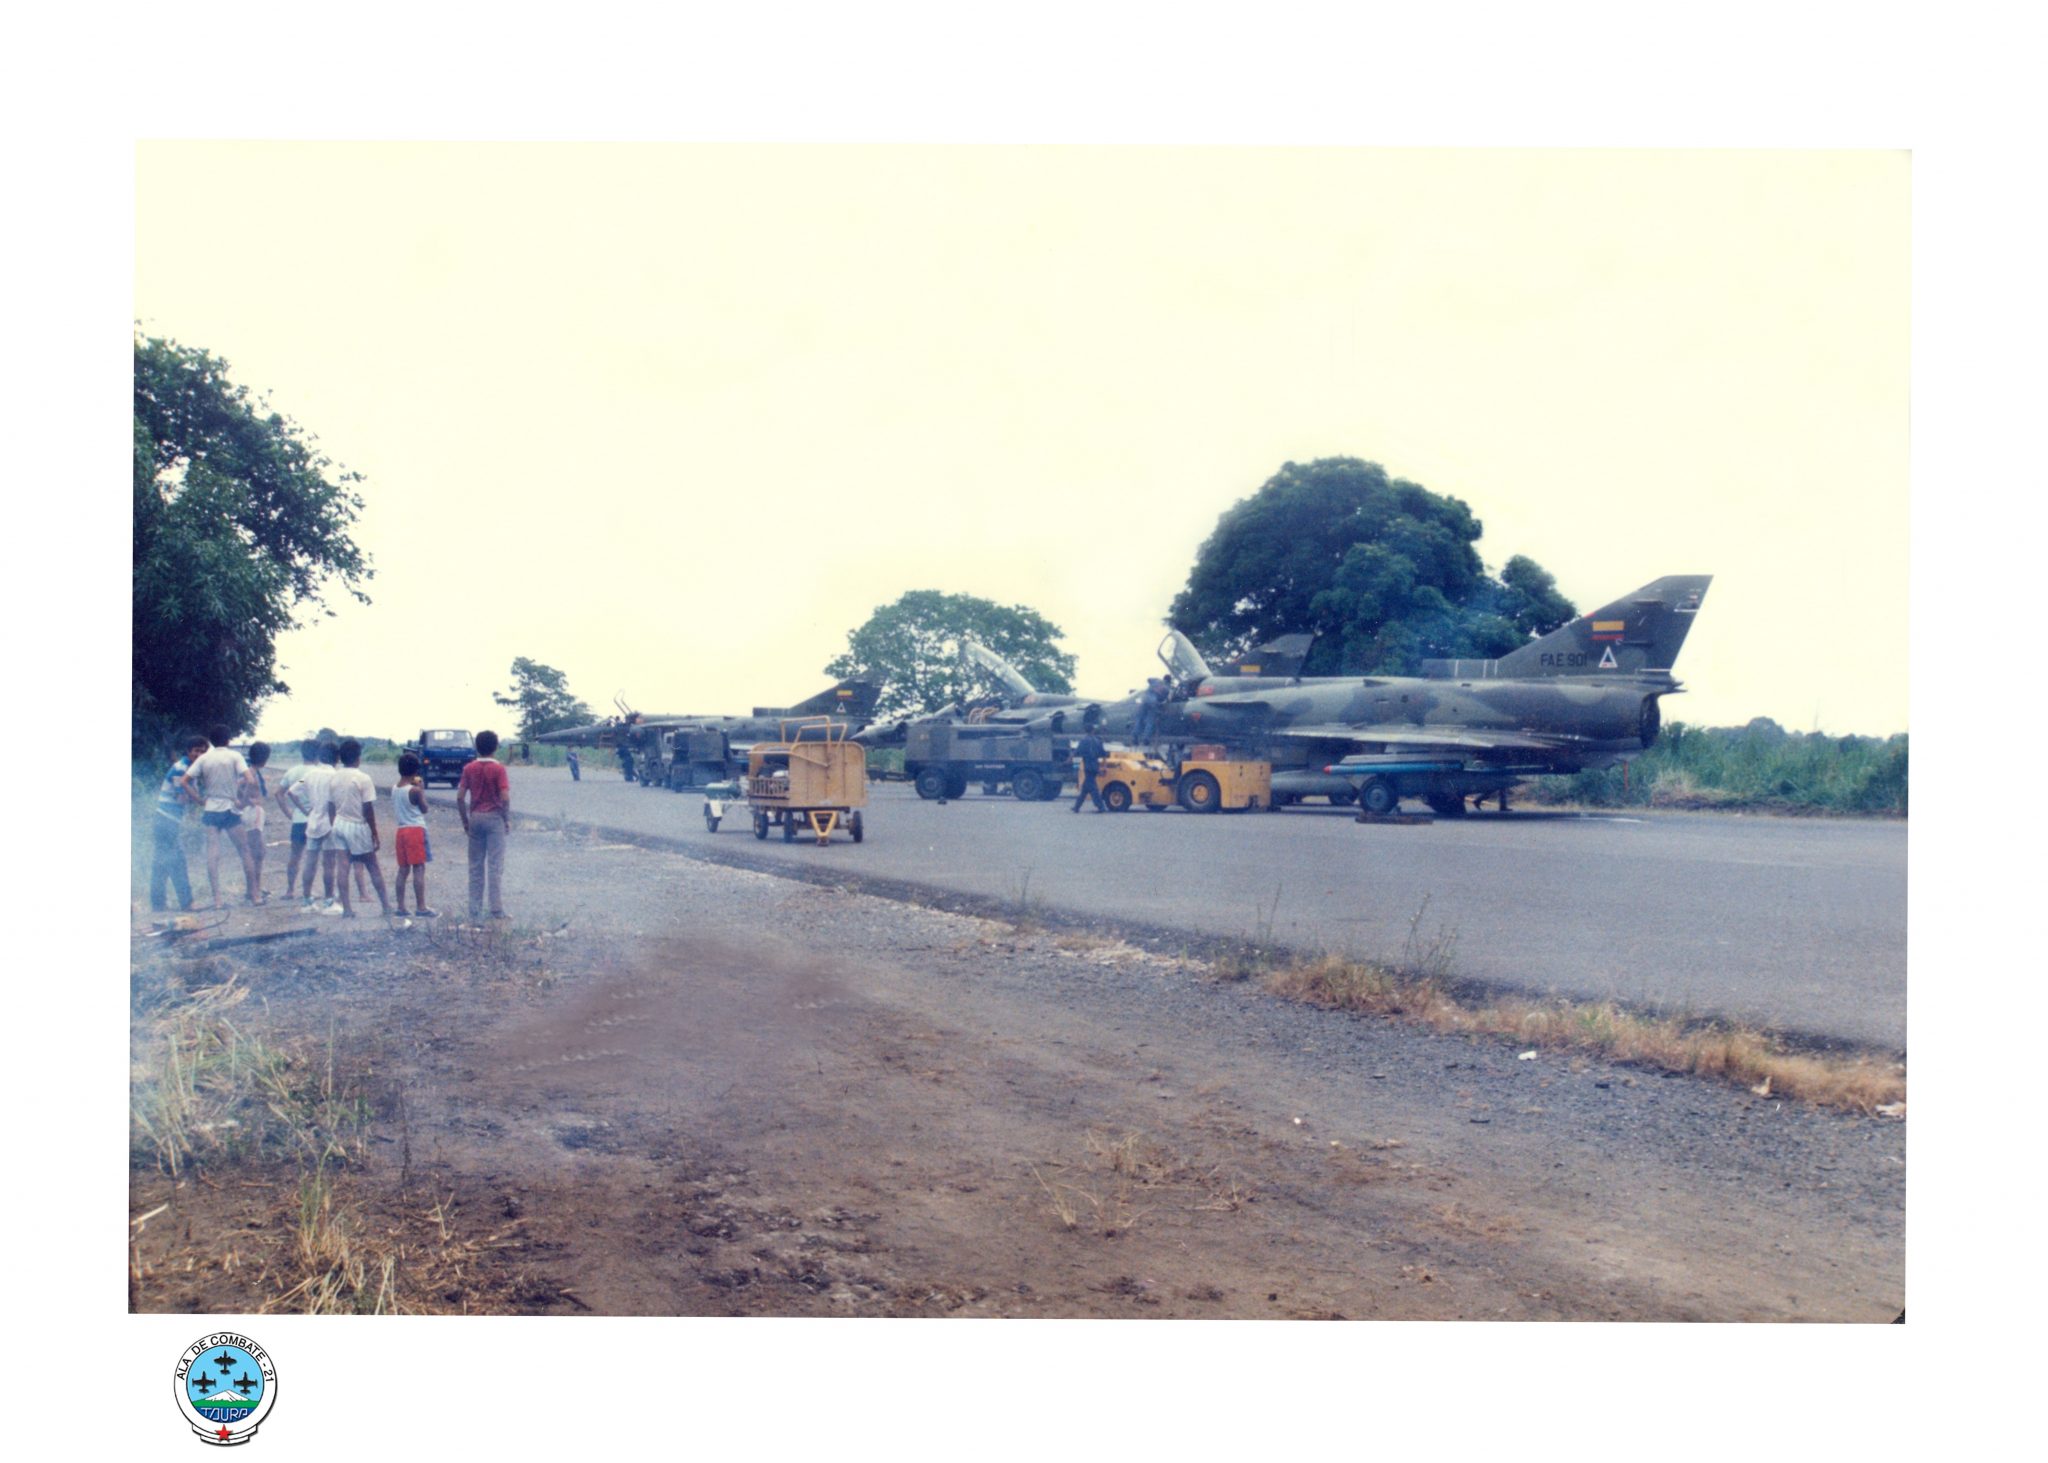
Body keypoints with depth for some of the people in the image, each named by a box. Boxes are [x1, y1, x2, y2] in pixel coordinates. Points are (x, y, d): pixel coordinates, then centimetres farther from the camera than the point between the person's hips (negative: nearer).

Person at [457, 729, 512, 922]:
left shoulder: (469, 769, 2)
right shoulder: (498, 768, -8)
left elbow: (460, 797, 0)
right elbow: (505, 797, -15)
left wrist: (465, 821, 10)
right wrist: (507, 819, -3)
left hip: (475, 818, 3)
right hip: (494, 818, -3)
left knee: (475, 866, 8)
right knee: (495, 866, 0)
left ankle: (474, 912, 10)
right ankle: (497, 910, -1)